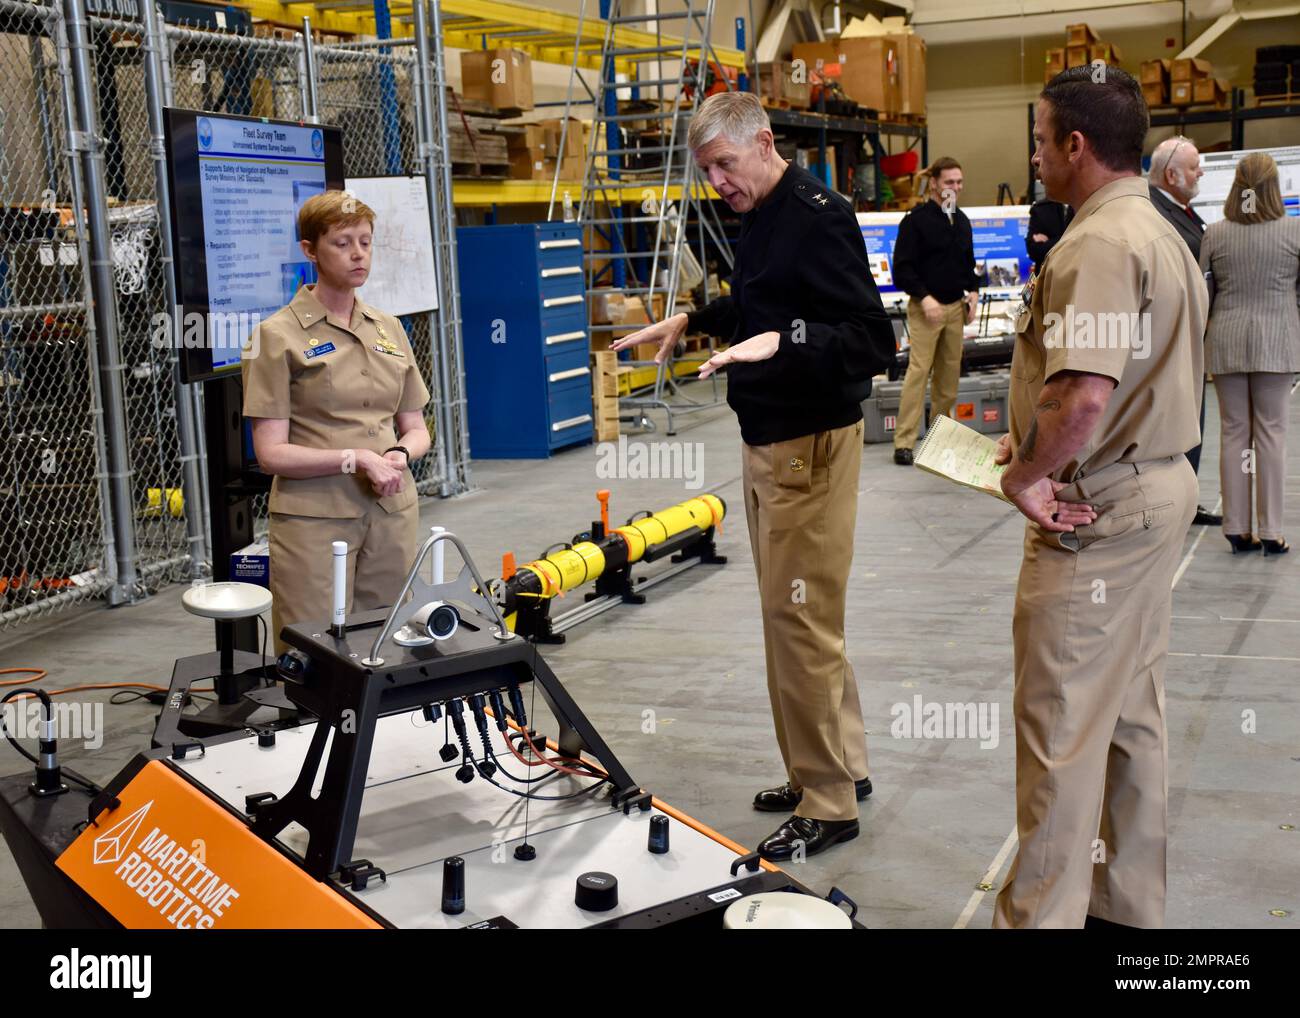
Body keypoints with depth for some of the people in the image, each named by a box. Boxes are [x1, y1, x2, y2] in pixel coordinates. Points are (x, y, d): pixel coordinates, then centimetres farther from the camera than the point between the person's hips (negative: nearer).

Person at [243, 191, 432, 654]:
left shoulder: (388, 329, 12)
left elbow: (416, 428, 15)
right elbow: (270, 453, -9)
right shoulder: (280, 335, -5)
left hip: (392, 511, 5)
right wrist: (355, 459, -20)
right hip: (314, 517, -5)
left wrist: (400, 454, -8)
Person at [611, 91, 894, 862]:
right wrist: (691, 321, 22)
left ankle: (828, 803, 5)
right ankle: (842, 764, 29)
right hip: (768, 441, 10)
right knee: (795, 611, 16)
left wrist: (781, 342, -36)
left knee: (800, 618, -6)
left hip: (812, 443, -10)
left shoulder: (820, 217, -18)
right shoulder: (761, 217, 13)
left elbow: (873, 341, -25)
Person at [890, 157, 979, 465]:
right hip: (926, 307, -7)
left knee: (950, 371, 9)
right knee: (918, 371, -11)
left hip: (956, 306, 7)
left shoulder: (961, 220, 15)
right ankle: (904, 442, -11)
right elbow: (902, 268, -10)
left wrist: (973, 291, 7)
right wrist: (924, 298, -18)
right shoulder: (916, 220, -7)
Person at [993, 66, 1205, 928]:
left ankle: (1041, 914, 8)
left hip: (1095, 515, -11)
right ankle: (1129, 902, 31)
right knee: (1133, 711, 18)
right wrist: (1039, 443, 12)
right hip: (1160, 488, 11)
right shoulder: (1162, 234, 13)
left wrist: (1024, 476, -18)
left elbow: (1084, 395, -33)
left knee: (1061, 727, -2)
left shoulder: (1097, 246, -21)